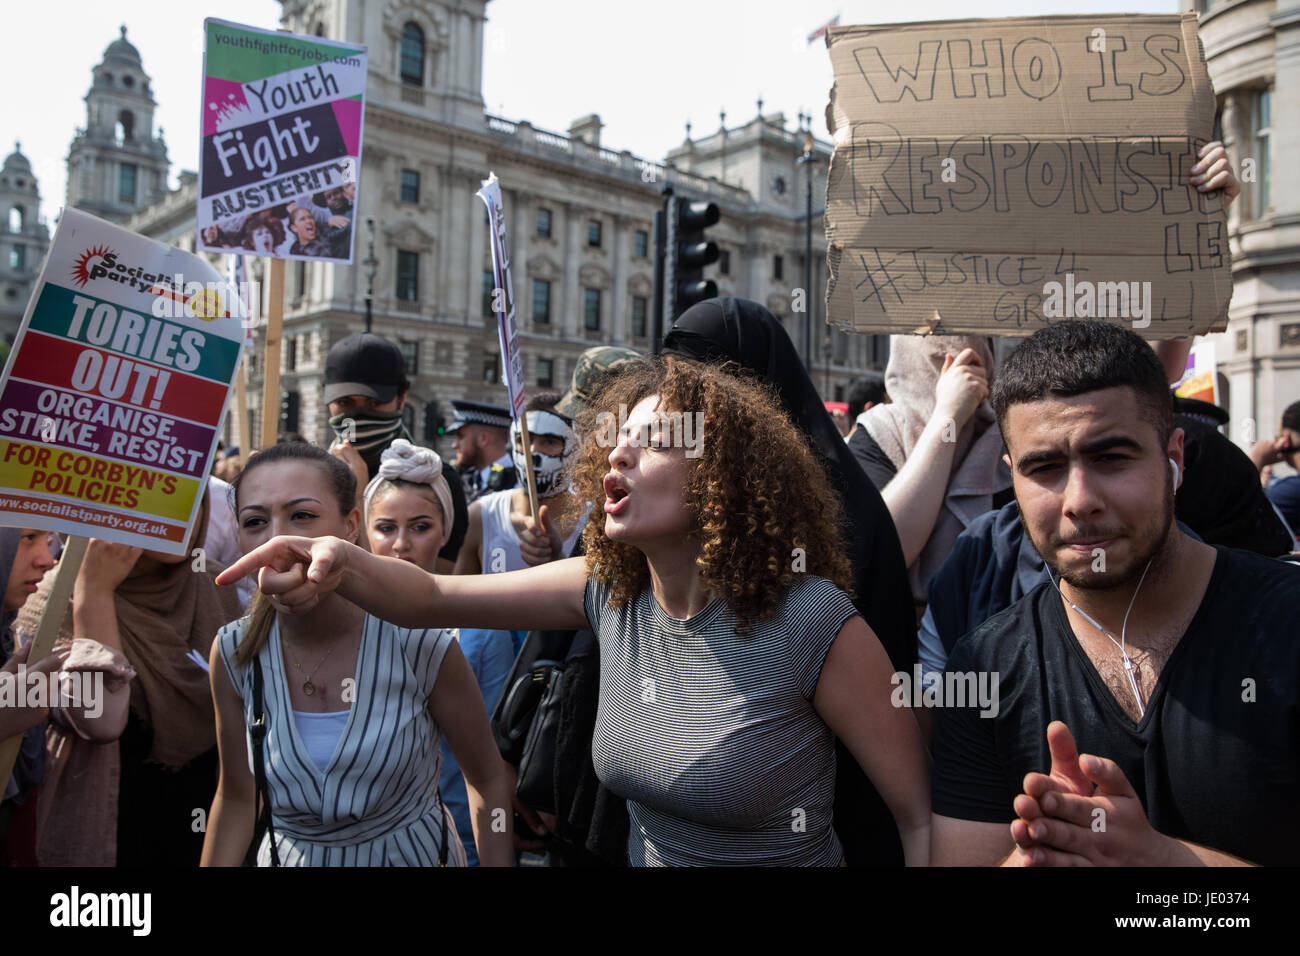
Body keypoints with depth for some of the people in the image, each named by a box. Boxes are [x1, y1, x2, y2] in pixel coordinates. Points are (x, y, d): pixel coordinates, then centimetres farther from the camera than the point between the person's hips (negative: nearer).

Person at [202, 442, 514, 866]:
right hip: (288, 854, 3)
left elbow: (489, 780, -12)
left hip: (413, 851, -2)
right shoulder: (234, 653, -15)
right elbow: (237, 798, -1)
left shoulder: (422, 644, -24)